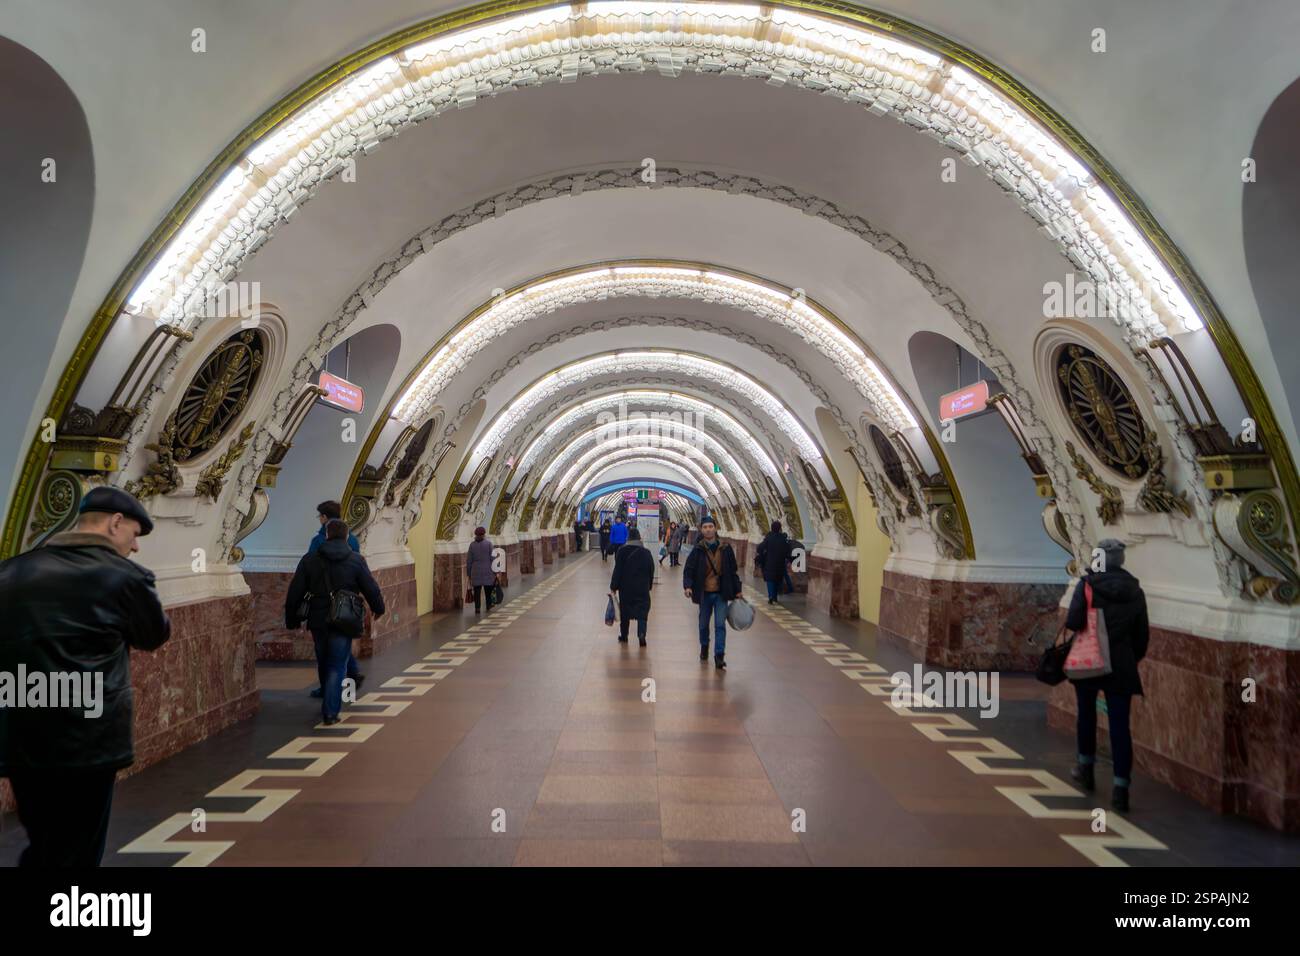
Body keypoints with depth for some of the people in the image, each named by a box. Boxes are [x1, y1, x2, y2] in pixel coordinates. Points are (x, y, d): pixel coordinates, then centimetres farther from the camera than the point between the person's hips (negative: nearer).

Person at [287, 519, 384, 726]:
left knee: (323, 663, 20)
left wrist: (292, 619, 11)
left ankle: (329, 705, 36)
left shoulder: (309, 559, 1)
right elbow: (371, 588, -2)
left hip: (318, 620, 3)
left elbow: (295, 591, 1)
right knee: (337, 666, 3)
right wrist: (378, 608, 17)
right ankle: (330, 712, -4)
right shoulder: (356, 560, -5)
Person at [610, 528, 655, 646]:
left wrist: (613, 587, -2)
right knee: (642, 610, 4)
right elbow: (651, 571, 2)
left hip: (625, 588, 0)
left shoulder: (621, 551, -6)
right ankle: (641, 633, -18)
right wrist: (649, 585, 14)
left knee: (625, 611, 14)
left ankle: (624, 636, 24)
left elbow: (617, 570, -7)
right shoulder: (646, 553, -2)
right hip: (642, 588, 0)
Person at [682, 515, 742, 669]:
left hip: (721, 593, -1)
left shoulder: (726, 549, -1)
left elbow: (733, 571, 6)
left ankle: (719, 655, -4)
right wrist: (688, 586, -22)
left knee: (720, 625, -7)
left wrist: (737, 590, 6)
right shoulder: (697, 550, -4)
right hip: (704, 593, 1)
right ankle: (704, 647, 40)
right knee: (703, 624, 16)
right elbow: (688, 570, -4)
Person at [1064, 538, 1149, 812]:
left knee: (1087, 713, 19)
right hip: (1121, 666, 2)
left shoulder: (1087, 584, -8)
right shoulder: (1135, 591, 4)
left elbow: (1073, 622, -17)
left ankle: (1086, 767, 33)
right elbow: (1142, 634, 8)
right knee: (1120, 724, 2)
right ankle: (1121, 787, -3)